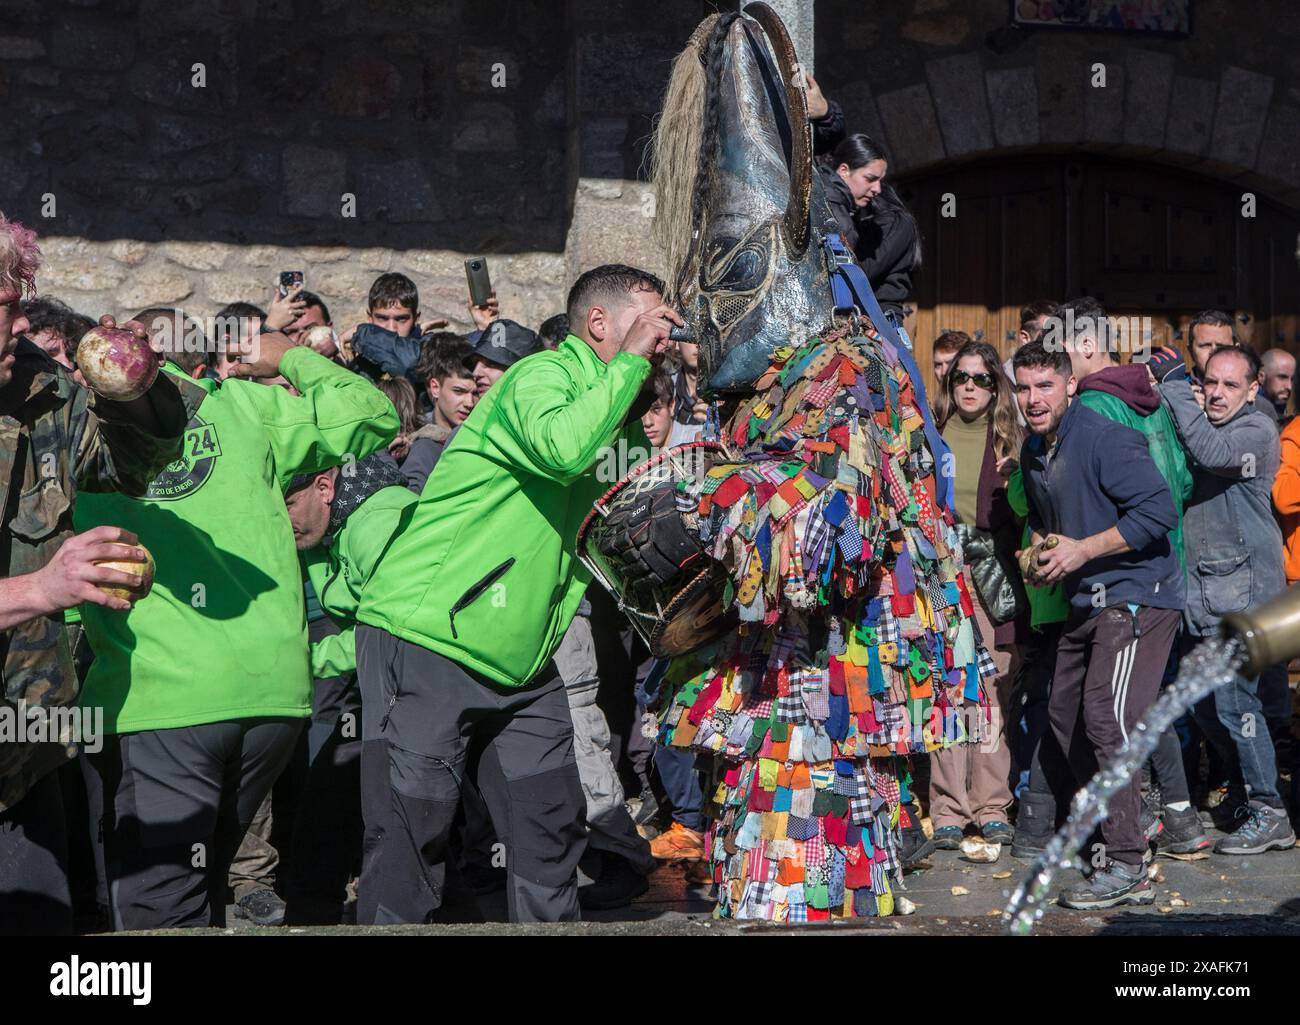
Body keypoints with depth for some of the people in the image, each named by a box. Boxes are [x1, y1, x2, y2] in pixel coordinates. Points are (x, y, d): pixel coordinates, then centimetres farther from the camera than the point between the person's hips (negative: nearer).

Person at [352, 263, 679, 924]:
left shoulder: (620, 415, 16)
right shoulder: (542, 376, -13)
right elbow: (563, 447, -35)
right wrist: (631, 361, -22)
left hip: (521, 662, 9)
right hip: (426, 639, -9)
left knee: (551, 833, 5)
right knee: (412, 842, -5)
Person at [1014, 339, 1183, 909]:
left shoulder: (1105, 439, -17)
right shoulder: (1033, 454, 10)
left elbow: (1159, 511, -24)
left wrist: (1082, 550, -21)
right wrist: (1041, 549, 5)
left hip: (1137, 595, -10)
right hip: (1087, 602, 10)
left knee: (1107, 717, -17)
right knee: (1064, 713, 13)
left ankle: (1126, 866, -14)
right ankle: (1115, 835, 27)